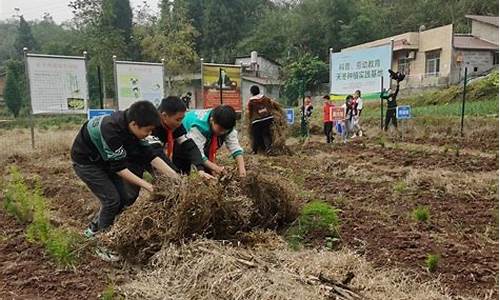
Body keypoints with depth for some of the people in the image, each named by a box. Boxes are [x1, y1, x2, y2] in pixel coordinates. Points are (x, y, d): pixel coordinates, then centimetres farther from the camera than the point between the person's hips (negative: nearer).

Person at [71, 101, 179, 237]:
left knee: (126, 196, 3)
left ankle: (94, 227, 23)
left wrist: (175, 176, -19)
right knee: (112, 199, -12)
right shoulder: (111, 131, -38)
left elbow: (150, 155, -13)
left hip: (104, 159, 7)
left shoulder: (130, 125, -15)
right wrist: (146, 185, -29)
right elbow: (119, 168, -31)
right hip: (85, 161, -7)